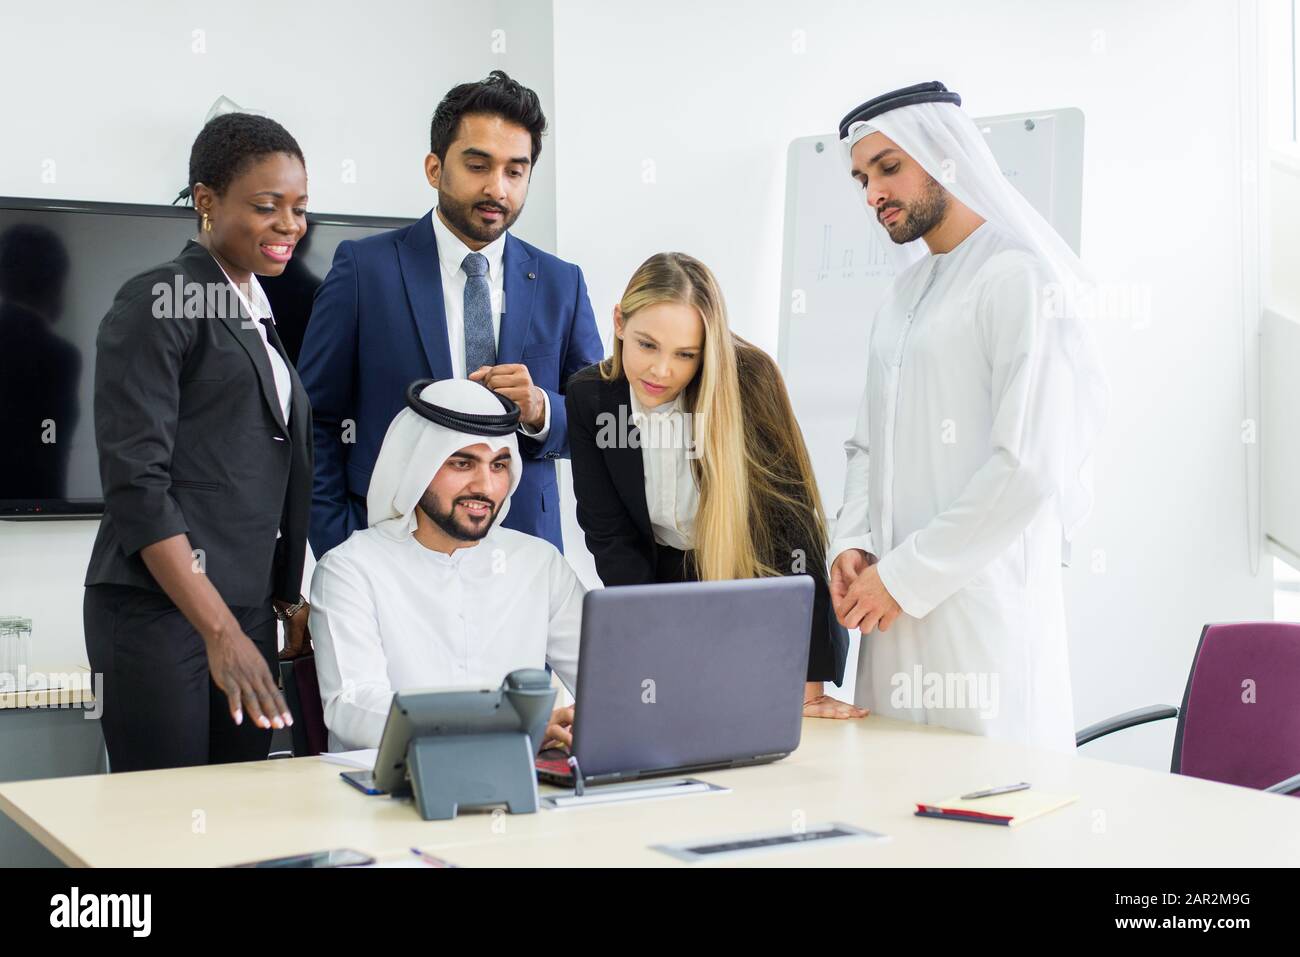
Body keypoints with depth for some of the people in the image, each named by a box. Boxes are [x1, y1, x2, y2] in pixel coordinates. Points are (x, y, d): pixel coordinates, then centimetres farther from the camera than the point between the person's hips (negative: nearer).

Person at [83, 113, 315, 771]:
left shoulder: (255, 313, 17)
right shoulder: (157, 302, -7)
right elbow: (135, 482, -14)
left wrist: (289, 602, 14)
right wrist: (220, 631, -18)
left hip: (247, 611, 7)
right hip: (160, 612, -7)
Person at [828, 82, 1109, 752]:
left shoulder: (1021, 278, -8)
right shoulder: (905, 292, 18)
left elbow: (1030, 469, -17)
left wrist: (904, 575, -14)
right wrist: (852, 543, 3)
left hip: (983, 607, -7)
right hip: (897, 608, 7)